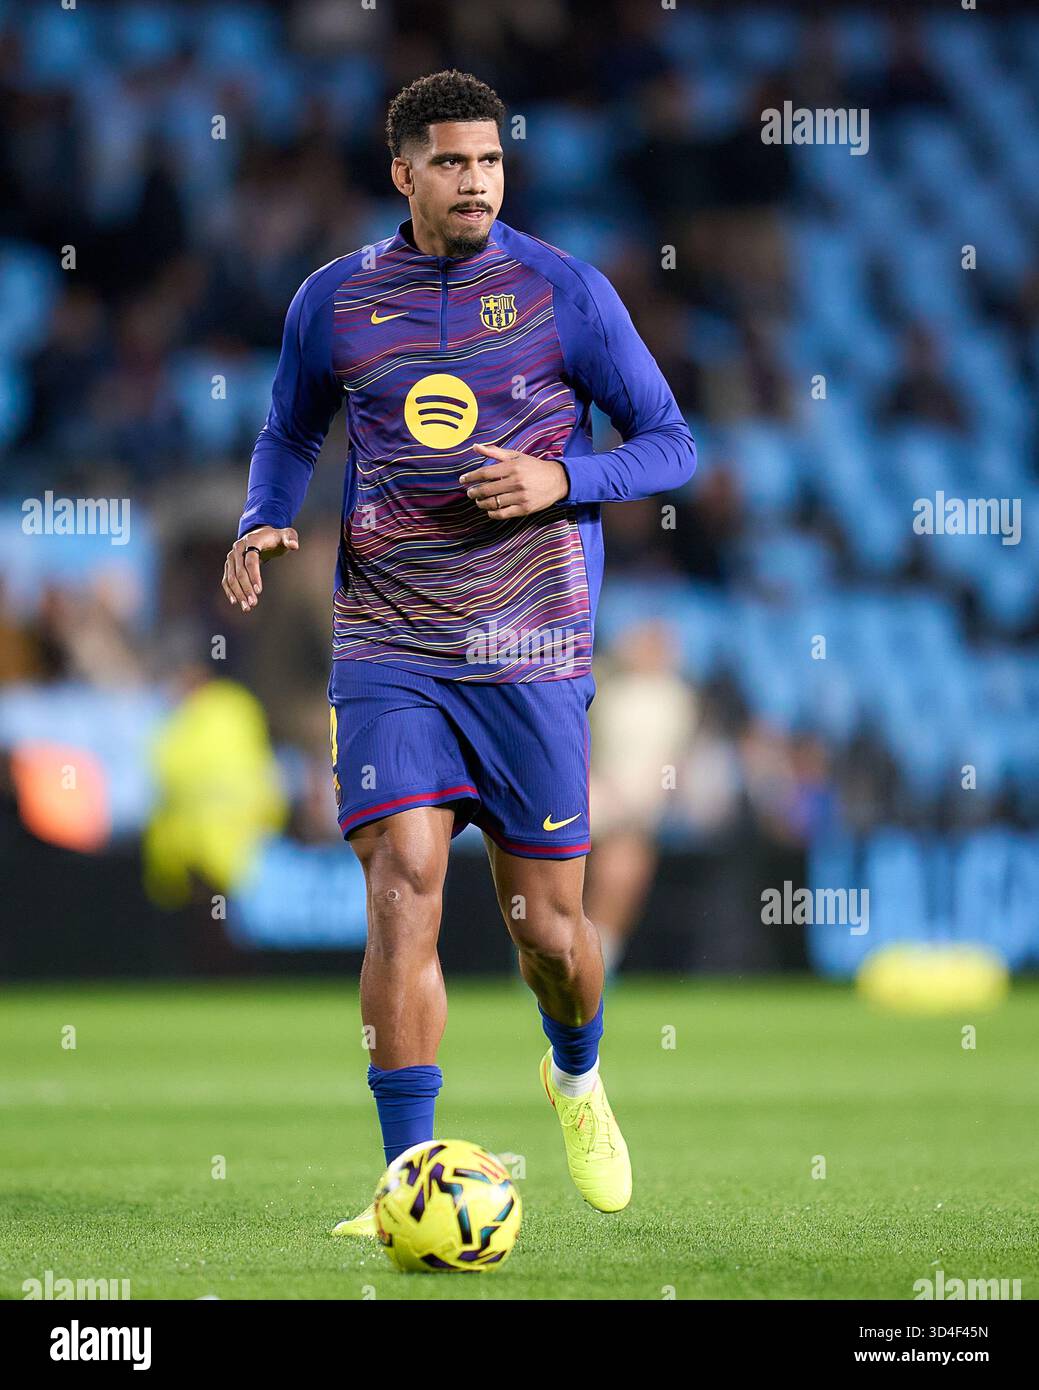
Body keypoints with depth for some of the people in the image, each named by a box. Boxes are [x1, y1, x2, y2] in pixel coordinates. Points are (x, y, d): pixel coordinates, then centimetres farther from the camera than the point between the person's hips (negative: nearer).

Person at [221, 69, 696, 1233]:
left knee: (544, 922, 3)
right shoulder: (335, 301, 5)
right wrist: (264, 523, 2)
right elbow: (289, 431, 22)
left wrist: (562, 481, -15)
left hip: (531, 654, -1)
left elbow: (671, 445, 3)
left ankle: (576, 1072, 39)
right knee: (403, 881, -17)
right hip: (387, 651, 1)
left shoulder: (563, 292, -1)